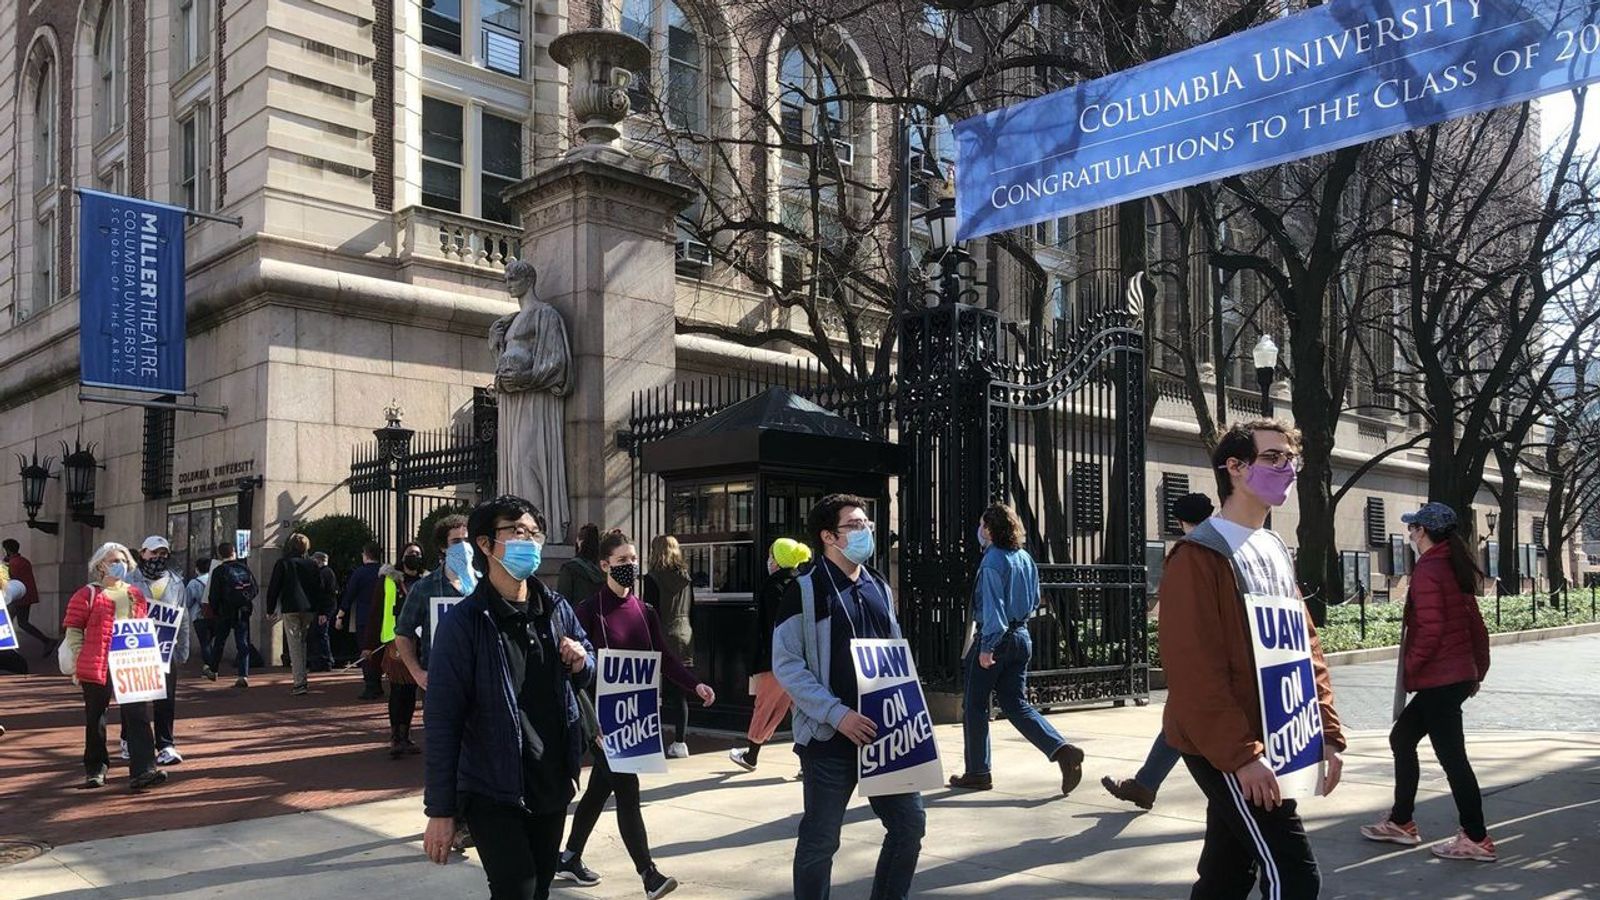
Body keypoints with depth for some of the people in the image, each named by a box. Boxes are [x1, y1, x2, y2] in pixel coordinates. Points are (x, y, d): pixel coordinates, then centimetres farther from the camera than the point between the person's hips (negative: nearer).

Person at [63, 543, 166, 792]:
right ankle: (95, 770, 24)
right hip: (97, 666, -3)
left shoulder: (136, 595, 15)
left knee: (139, 715, -7)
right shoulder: (87, 594, 0)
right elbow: (73, 631, -1)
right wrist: (78, 663, -8)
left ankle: (142, 771, -10)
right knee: (96, 719, 9)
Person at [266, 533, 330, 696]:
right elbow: (320, 588, 9)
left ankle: (300, 683, -10)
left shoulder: (283, 563, -1)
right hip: (309, 609, 4)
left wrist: (270, 610, 6)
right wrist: (322, 611, 12)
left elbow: (273, 587, -1)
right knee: (302, 643, 17)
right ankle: (301, 679, 17)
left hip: (290, 609, -4)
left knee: (295, 646, -4)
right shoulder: (311, 564, 8)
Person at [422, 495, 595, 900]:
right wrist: (440, 810, -14)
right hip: (492, 790, -6)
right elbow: (442, 722, -14)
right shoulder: (463, 623, -14)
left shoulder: (557, 609, 3)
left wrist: (582, 663, -6)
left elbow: (588, 663, 19)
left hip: (552, 784, 6)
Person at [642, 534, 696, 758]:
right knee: (681, 693, 8)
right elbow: (691, 609, 12)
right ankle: (679, 742, 10)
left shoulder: (653, 579, -8)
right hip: (685, 637, 5)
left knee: (657, 692, 1)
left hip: (664, 638, -5)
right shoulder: (686, 578, 8)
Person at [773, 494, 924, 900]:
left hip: (882, 731, 6)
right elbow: (786, 665, -11)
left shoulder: (880, 588, 12)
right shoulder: (805, 590, -7)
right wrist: (836, 713, -19)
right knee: (820, 841, 4)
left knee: (910, 822, 8)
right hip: (829, 735, -6)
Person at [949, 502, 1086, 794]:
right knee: (1016, 704, 11)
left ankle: (977, 773, 13)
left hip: (996, 638, -8)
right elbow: (1034, 601, 18)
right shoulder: (1025, 558, 9)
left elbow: (993, 607, -20)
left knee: (975, 706, 6)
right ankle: (1062, 750, -6)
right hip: (1022, 636, 8)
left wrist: (987, 647, -20)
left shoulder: (993, 562, -15)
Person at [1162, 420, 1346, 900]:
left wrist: (1328, 734, 7)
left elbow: (1305, 647, 14)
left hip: (1268, 744, 9)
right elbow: (1194, 670, -21)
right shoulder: (1200, 555, -15)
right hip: (1226, 751, -9)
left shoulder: (1276, 551, 14)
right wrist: (1241, 753, -22)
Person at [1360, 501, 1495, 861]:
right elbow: (1476, 625, 15)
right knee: (1401, 737, 17)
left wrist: (1409, 666, -10)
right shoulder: (1456, 568, 12)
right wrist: (1479, 669, 21)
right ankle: (1401, 821, 24)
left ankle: (1476, 839, 6)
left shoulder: (1427, 571, -15)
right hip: (1461, 676, 10)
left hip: (1438, 680, -10)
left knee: (1452, 756, -2)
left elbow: (1431, 629, -22)